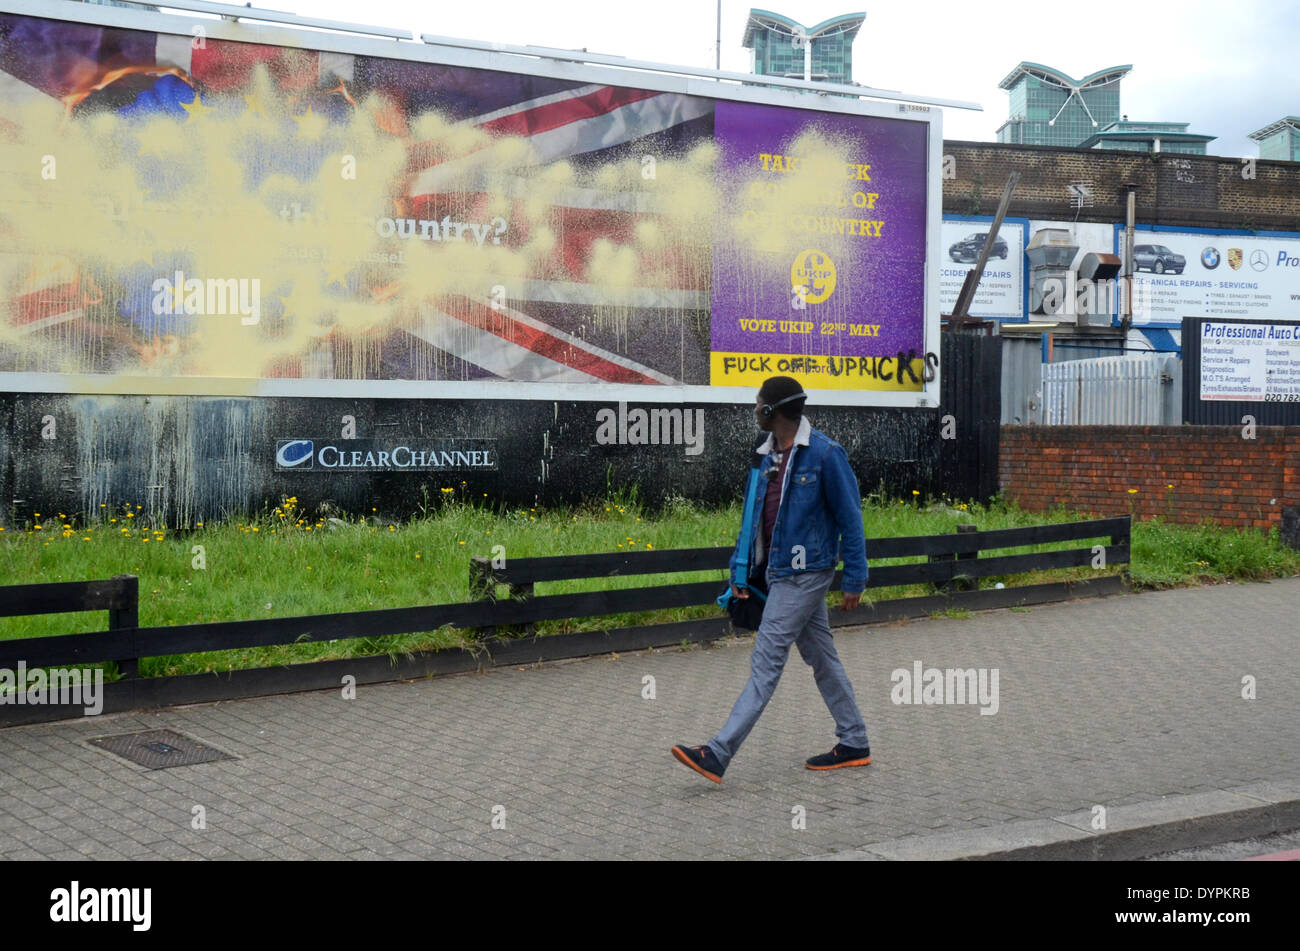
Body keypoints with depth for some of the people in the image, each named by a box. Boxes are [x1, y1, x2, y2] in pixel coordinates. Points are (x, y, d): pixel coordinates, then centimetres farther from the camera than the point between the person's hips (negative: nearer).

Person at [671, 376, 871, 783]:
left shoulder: (824, 453, -14)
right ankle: (854, 743, 25)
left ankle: (718, 755, -11)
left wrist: (854, 579, -11)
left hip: (804, 575, -9)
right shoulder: (769, 455, 11)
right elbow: (757, 514, 18)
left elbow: (850, 517, -12)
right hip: (779, 573, 9)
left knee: (765, 663, -9)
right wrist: (740, 568, 12)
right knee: (822, 659, 15)